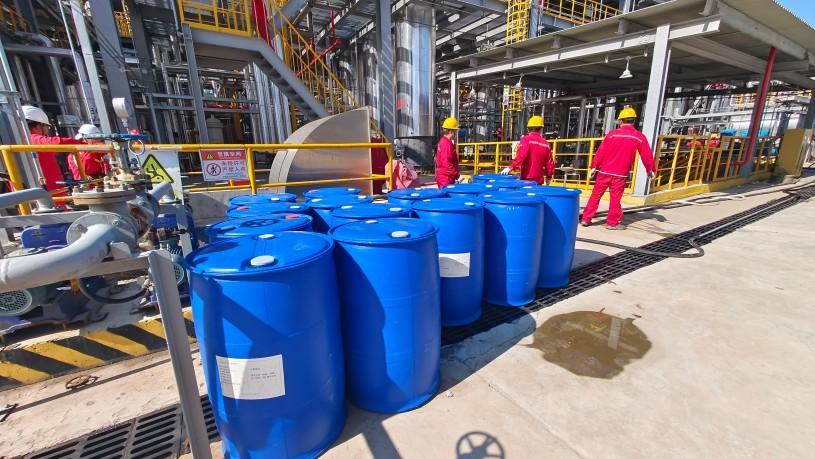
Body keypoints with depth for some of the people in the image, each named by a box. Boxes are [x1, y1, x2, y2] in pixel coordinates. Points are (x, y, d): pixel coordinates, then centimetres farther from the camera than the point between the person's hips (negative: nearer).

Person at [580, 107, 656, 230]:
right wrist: (651, 170, 17)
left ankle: (586, 219, 9)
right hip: (620, 174, 0)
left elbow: (601, 152, -6)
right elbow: (647, 155, 6)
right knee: (615, 198, 6)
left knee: (595, 195, 7)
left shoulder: (612, 134, -2)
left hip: (604, 171, 0)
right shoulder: (639, 137, 1)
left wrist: (594, 166, 0)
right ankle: (612, 223, 11)